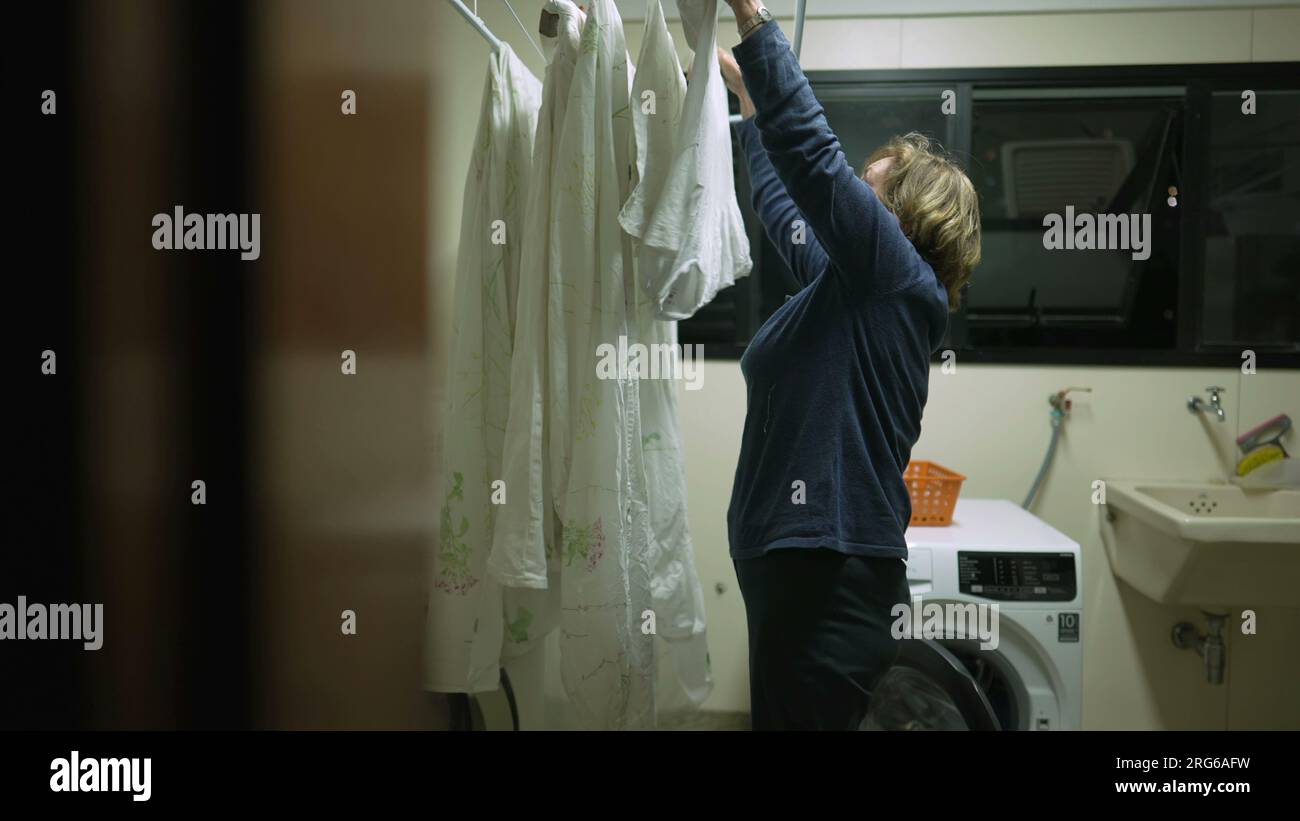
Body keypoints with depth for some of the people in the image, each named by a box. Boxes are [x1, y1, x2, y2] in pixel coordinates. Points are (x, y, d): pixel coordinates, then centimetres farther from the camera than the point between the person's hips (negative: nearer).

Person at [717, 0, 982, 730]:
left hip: (830, 571, -9)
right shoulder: (846, 282, 14)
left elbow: (812, 155, -18)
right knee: (780, 714, 19)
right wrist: (748, 93, 37)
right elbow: (785, 203, 29)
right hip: (801, 564, 9)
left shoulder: (899, 279, -9)